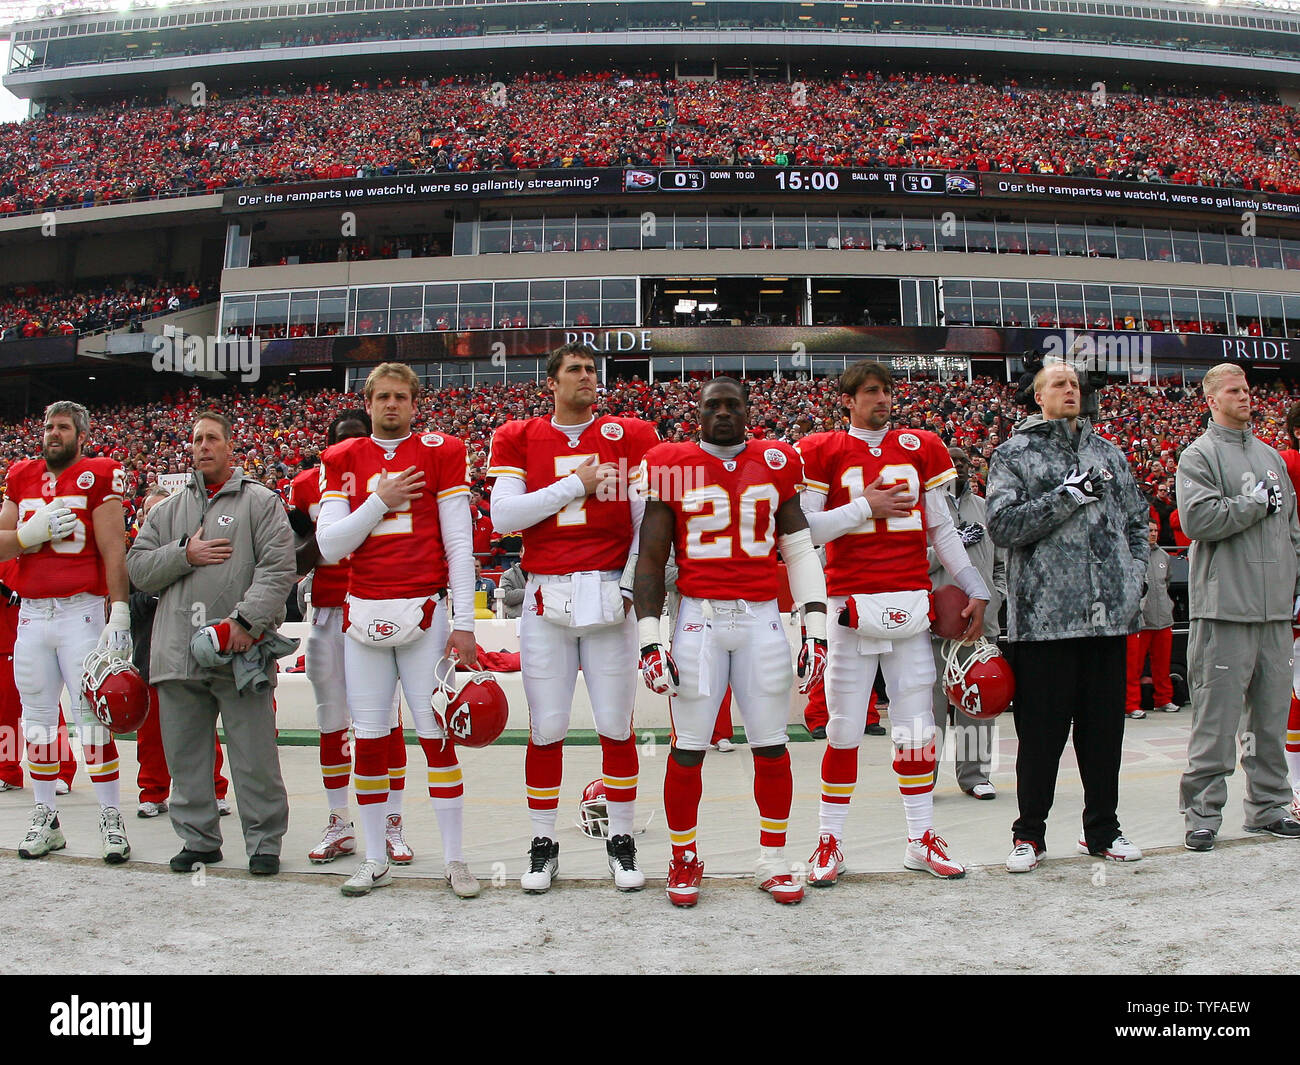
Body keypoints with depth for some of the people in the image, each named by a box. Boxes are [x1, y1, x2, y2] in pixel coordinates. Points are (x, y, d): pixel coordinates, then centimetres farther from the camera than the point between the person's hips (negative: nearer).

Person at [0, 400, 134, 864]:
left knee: (92, 717, -6)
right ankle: (46, 818, 19)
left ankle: (111, 817, 2)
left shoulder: (98, 477, -2)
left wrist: (119, 616, -13)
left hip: (82, 612, -5)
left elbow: (114, 552, -7)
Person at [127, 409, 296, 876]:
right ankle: (198, 838, 22)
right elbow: (138, 569, 12)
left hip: (242, 651, -5)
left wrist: (248, 619, -18)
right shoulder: (169, 508, 19)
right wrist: (184, 554, -5)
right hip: (178, 652, 5)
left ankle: (264, 841, 8)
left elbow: (278, 568, -7)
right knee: (185, 752, 10)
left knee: (254, 755, -3)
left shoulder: (260, 501, 4)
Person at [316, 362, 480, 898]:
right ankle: (375, 861, 17)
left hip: (425, 612, -2)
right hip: (364, 613, 3)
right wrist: (380, 502, -10)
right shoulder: (342, 461, 10)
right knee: (369, 739, 6)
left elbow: (459, 545, -1)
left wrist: (463, 623, -6)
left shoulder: (440, 452, 3)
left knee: (437, 736, -2)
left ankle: (455, 859, 7)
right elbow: (329, 546, 2)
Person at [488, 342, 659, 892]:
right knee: (546, 729, 4)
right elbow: (502, 516, -4)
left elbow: (649, 518, 3)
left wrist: (632, 584, -7)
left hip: (609, 596, 0)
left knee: (616, 726, 3)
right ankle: (543, 846, 18)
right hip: (546, 596, 0)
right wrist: (575, 485, -8)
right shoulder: (519, 439, 8)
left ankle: (621, 842, 18)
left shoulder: (629, 436, 7)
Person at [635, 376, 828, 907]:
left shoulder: (776, 464, 7)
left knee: (771, 746, 6)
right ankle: (684, 859, 19)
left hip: (763, 619, 2)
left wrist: (815, 629, 2)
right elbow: (651, 558, 3)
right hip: (699, 618, -1)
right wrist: (649, 640, -2)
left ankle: (773, 862, 21)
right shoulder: (673, 466, 2)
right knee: (688, 748, 1)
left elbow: (800, 550, 9)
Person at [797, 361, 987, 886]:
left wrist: (975, 589, 9)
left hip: (912, 603, 3)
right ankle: (829, 841, 11)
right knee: (845, 728, 0)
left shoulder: (921, 447, 13)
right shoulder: (822, 451, 2)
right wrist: (864, 506, -12)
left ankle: (921, 838, 17)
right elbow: (802, 529, -4)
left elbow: (942, 528, 14)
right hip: (853, 602, -3)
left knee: (917, 724, 6)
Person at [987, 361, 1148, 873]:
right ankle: (1030, 833, 15)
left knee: (1104, 725, 10)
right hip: (1044, 614, -4)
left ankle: (1102, 829, 23)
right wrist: (1066, 497, -16)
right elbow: (1002, 525, -10)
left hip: (1108, 614, 4)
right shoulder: (1012, 455, 3)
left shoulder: (1108, 452, 16)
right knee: (1041, 730, 1)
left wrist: (1133, 576, 7)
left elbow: (1136, 519, 21)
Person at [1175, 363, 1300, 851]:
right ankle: (1202, 812, 1)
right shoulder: (1199, 456, -1)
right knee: (1217, 712, -6)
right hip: (1224, 605, -6)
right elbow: (1197, 518, -17)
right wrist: (1257, 504, -10)